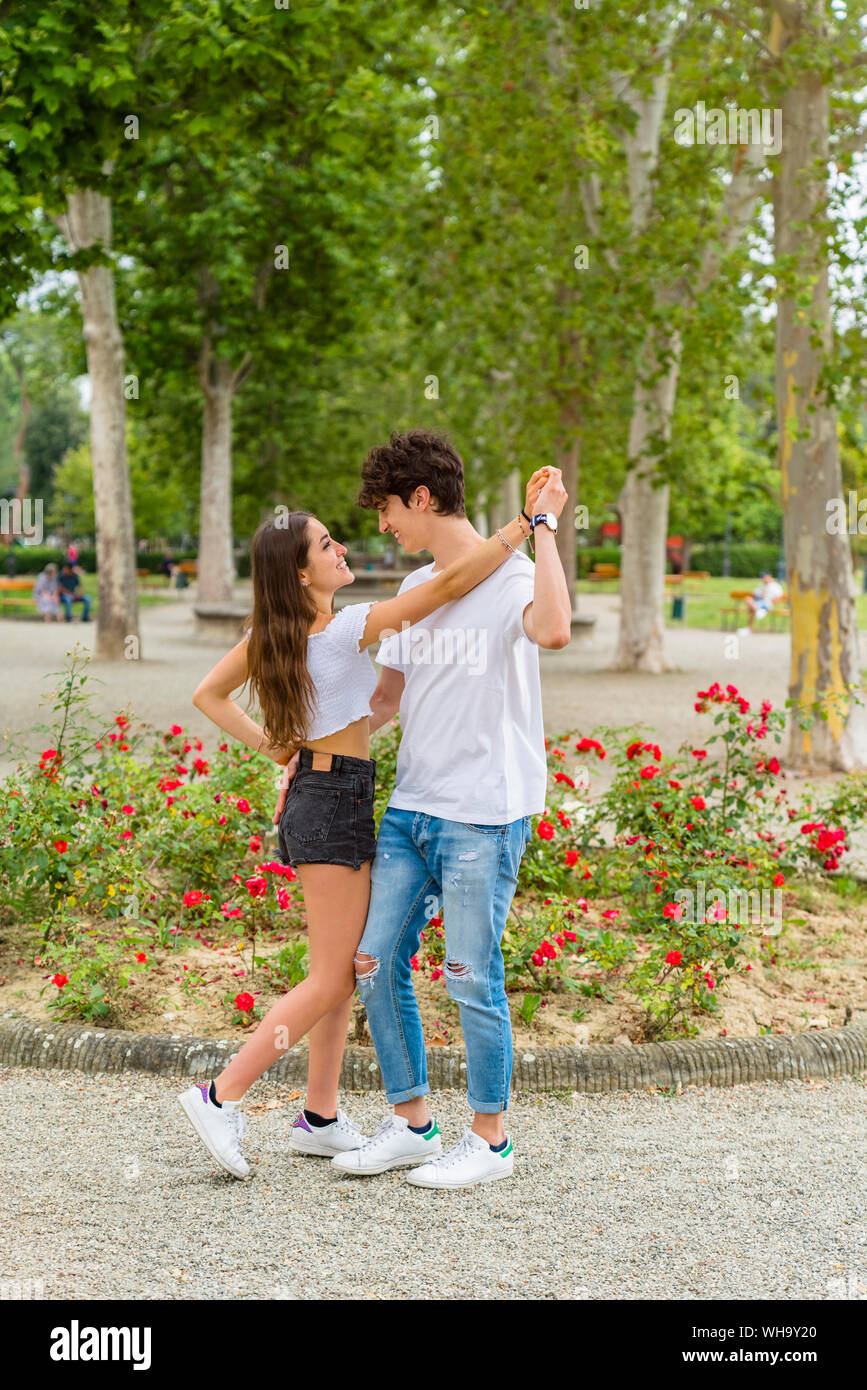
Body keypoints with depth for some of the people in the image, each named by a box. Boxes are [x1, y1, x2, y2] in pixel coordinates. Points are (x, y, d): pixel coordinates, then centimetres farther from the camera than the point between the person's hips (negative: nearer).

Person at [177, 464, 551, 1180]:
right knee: (332, 980, -2)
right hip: (338, 802, -9)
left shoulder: (271, 632, 3)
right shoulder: (351, 626, -19)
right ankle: (222, 1096, -1)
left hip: (310, 792, 9)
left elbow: (208, 694, 11)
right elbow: (451, 581, -24)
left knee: (345, 967, 14)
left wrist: (268, 745, 10)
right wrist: (528, 520, -21)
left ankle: (321, 1117, 19)